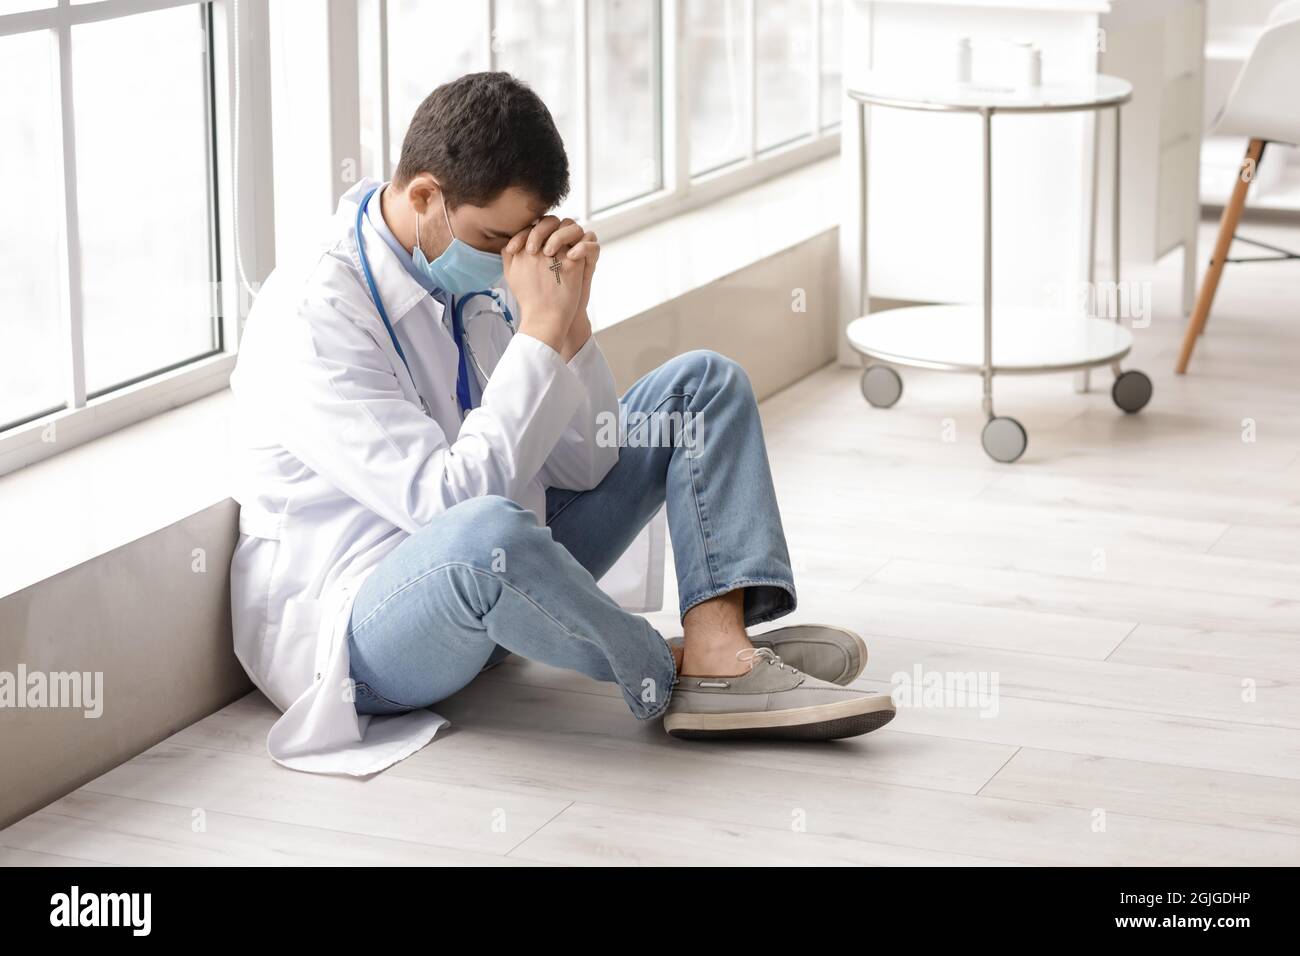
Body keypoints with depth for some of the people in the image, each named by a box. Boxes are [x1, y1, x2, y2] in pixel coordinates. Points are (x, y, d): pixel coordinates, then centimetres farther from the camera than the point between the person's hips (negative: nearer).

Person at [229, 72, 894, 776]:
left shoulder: (478, 272, 2)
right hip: (357, 624, -9)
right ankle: (669, 675, -16)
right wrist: (539, 332, -27)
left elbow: (584, 467, 2)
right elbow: (448, 501, -30)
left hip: (490, 586, 9)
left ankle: (720, 652, -20)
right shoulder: (312, 315, -22)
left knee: (703, 383, 3)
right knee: (485, 533, -45)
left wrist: (569, 318, -13)